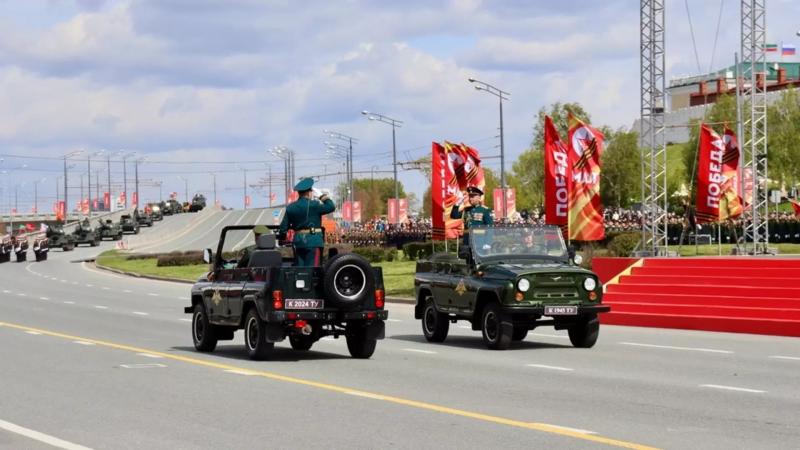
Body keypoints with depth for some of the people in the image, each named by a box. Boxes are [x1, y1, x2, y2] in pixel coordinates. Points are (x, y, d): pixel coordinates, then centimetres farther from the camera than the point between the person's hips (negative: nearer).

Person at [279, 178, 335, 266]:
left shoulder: (291, 207, 8)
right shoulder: (313, 205, -11)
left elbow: (284, 226, 11)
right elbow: (331, 207, -10)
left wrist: (281, 237, 26)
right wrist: (323, 196, 5)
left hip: (298, 241, 6)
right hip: (313, 242, -6)